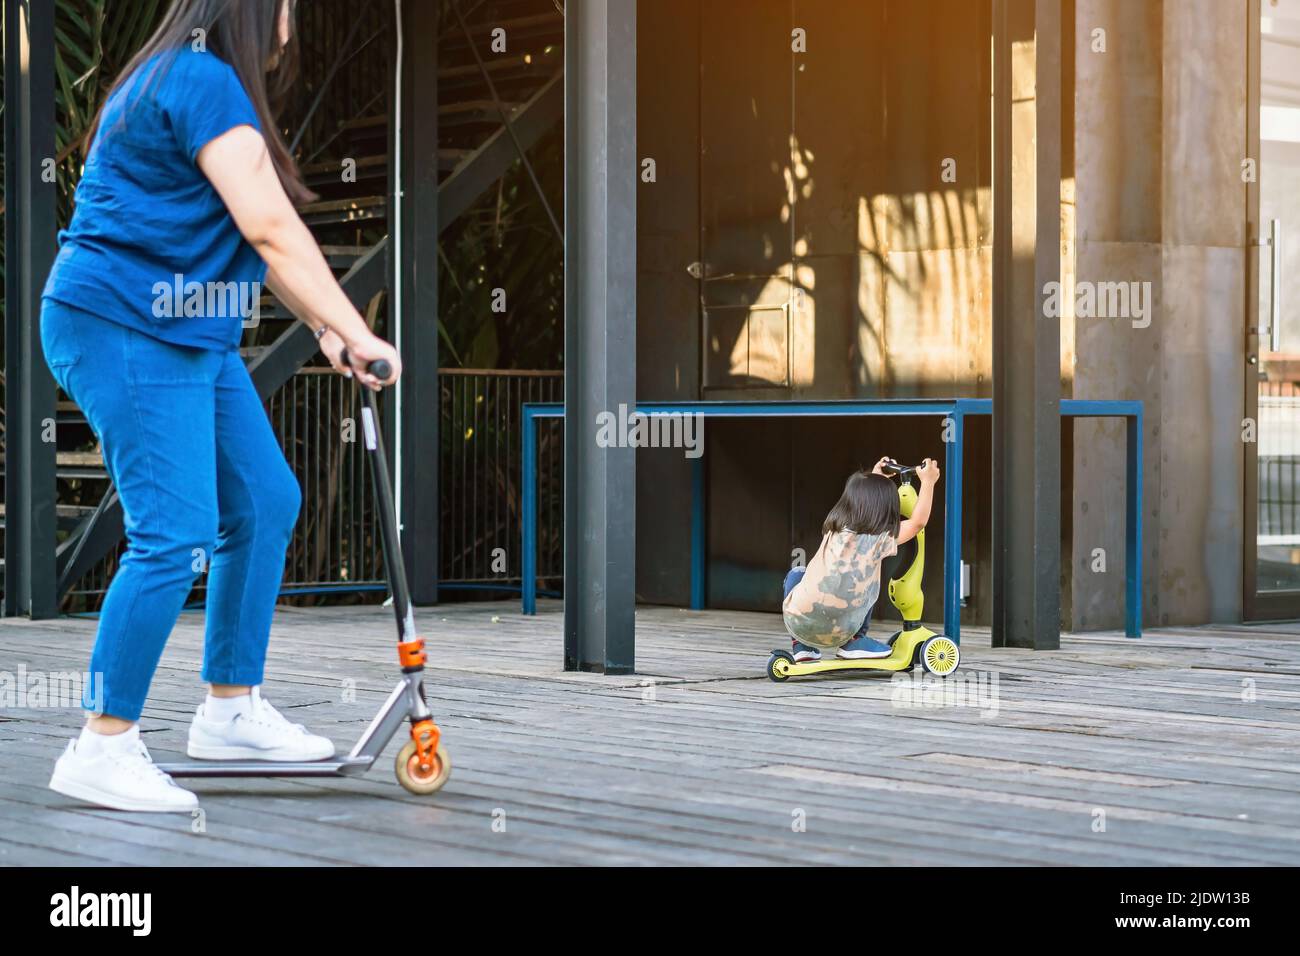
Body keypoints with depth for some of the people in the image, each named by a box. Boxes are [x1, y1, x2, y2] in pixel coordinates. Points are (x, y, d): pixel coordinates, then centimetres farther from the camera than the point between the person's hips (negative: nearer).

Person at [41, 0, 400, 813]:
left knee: (265, 502, 13)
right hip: (125, 328, -11)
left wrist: (326, 330, 11)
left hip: (190, 337, 11)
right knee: (177, 535, -14)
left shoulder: (182, 80, 19)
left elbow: (251, 242, 18)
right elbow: (271, 227, -22)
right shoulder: (205, 83, -15)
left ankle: (231, 711, 23)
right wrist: (356, 332, -20)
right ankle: (101, 751, -6)